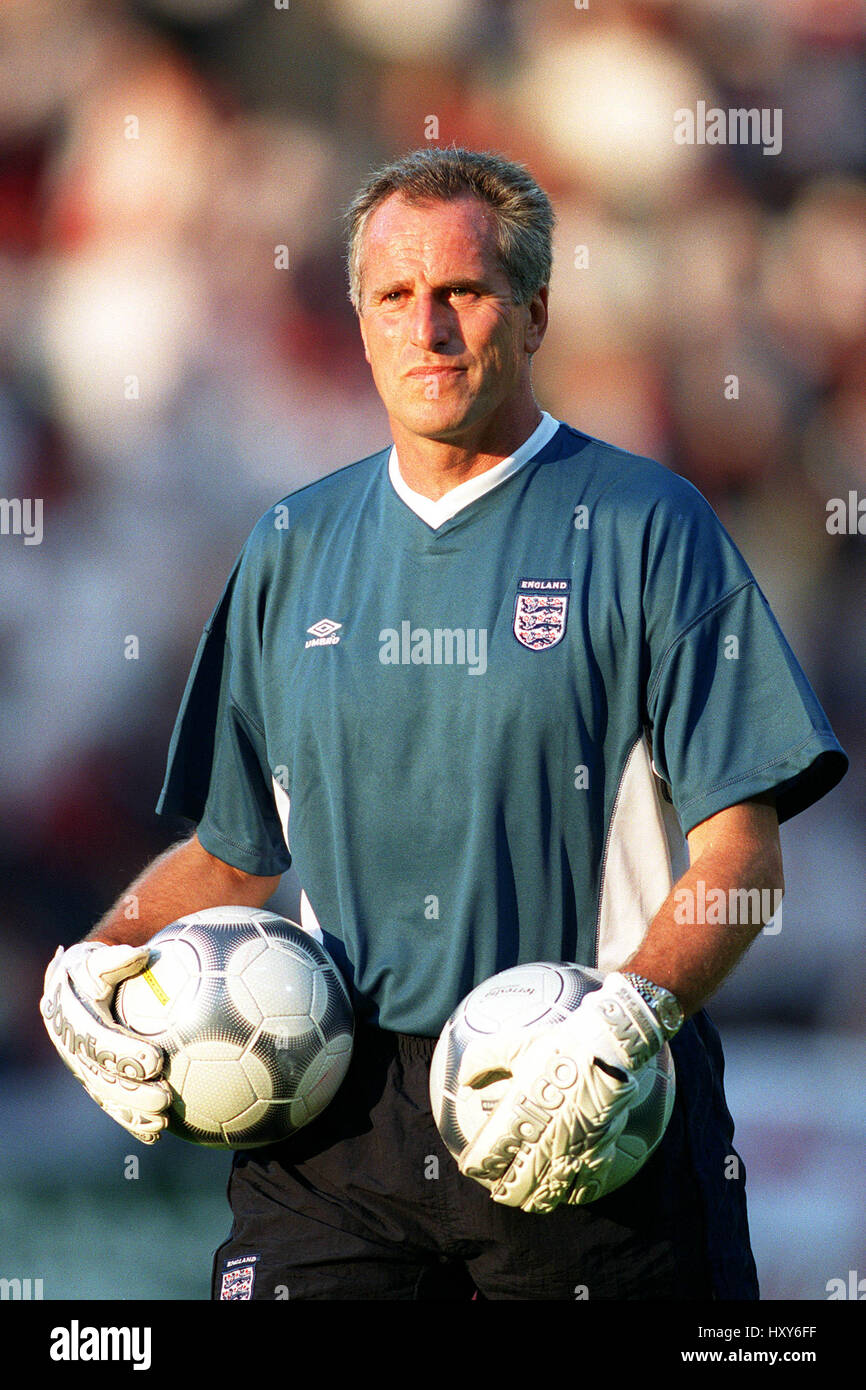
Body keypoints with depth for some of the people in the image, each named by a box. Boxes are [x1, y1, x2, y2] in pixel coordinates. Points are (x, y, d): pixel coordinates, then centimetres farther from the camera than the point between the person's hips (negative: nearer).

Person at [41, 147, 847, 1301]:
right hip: (334, 1125, 3)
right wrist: (98, 963, 4)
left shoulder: (644, 526, 1)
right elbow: (233, 850, 22)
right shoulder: (292, 549, 16)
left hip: (595, 1132, -3)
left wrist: (632, 1013, -21)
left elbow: (742, 848, -5)